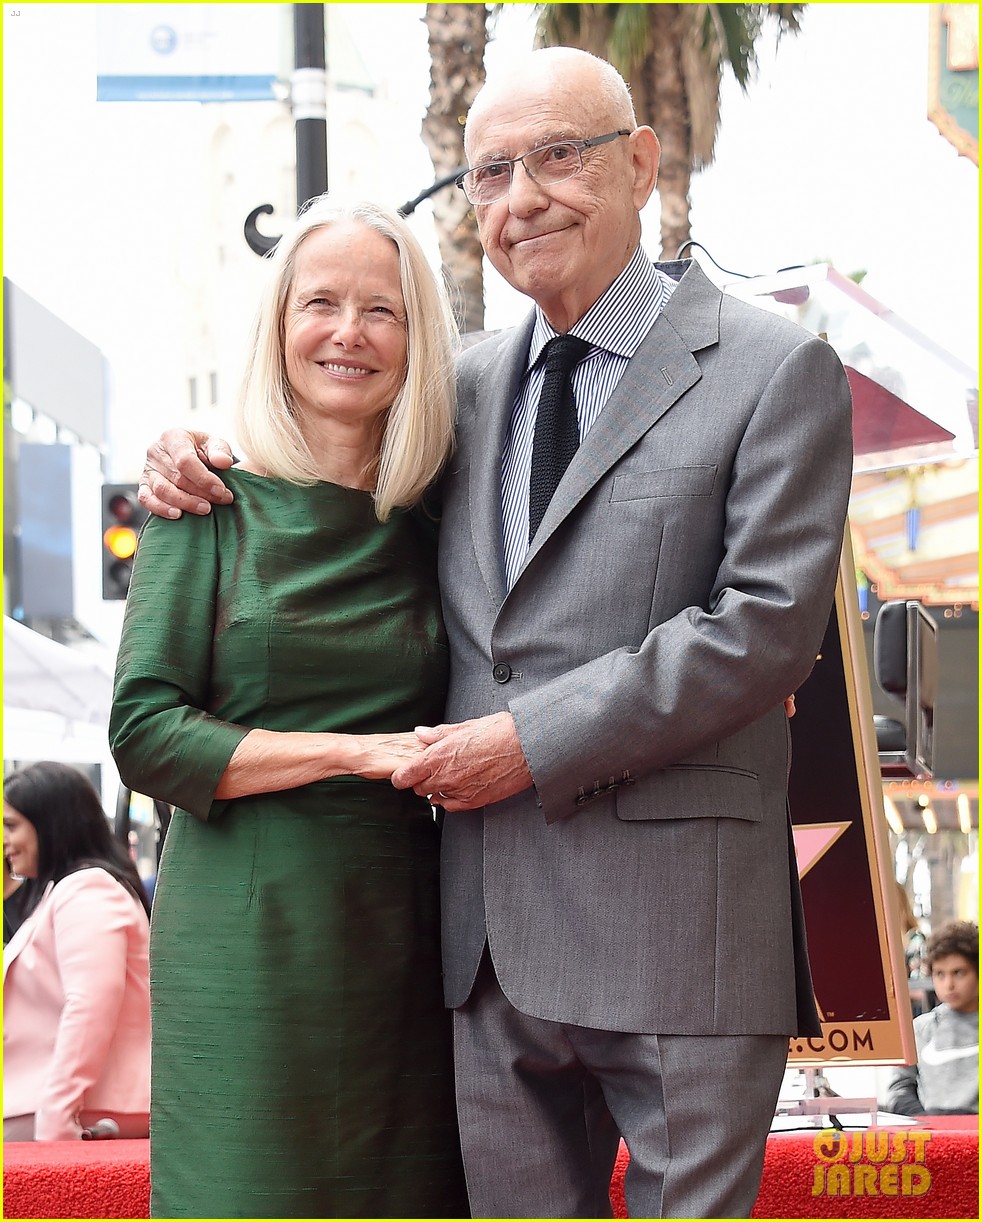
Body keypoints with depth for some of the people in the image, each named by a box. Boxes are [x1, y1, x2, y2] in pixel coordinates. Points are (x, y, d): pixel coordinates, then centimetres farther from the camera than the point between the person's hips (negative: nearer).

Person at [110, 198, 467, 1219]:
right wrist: (359, 752, -14)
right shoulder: (211, 505, 2)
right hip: (251, 933, -3)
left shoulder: (438, 521, 10)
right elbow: (143, 733, -6)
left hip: (407, 936, 3)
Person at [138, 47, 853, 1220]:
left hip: (674, 934, -5)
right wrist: (202, 457, 11)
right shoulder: (471, 384, 16)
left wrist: (535, 741, -13)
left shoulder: (776, 371, -2)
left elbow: (769, 624, -11)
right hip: (497, 936, 6)